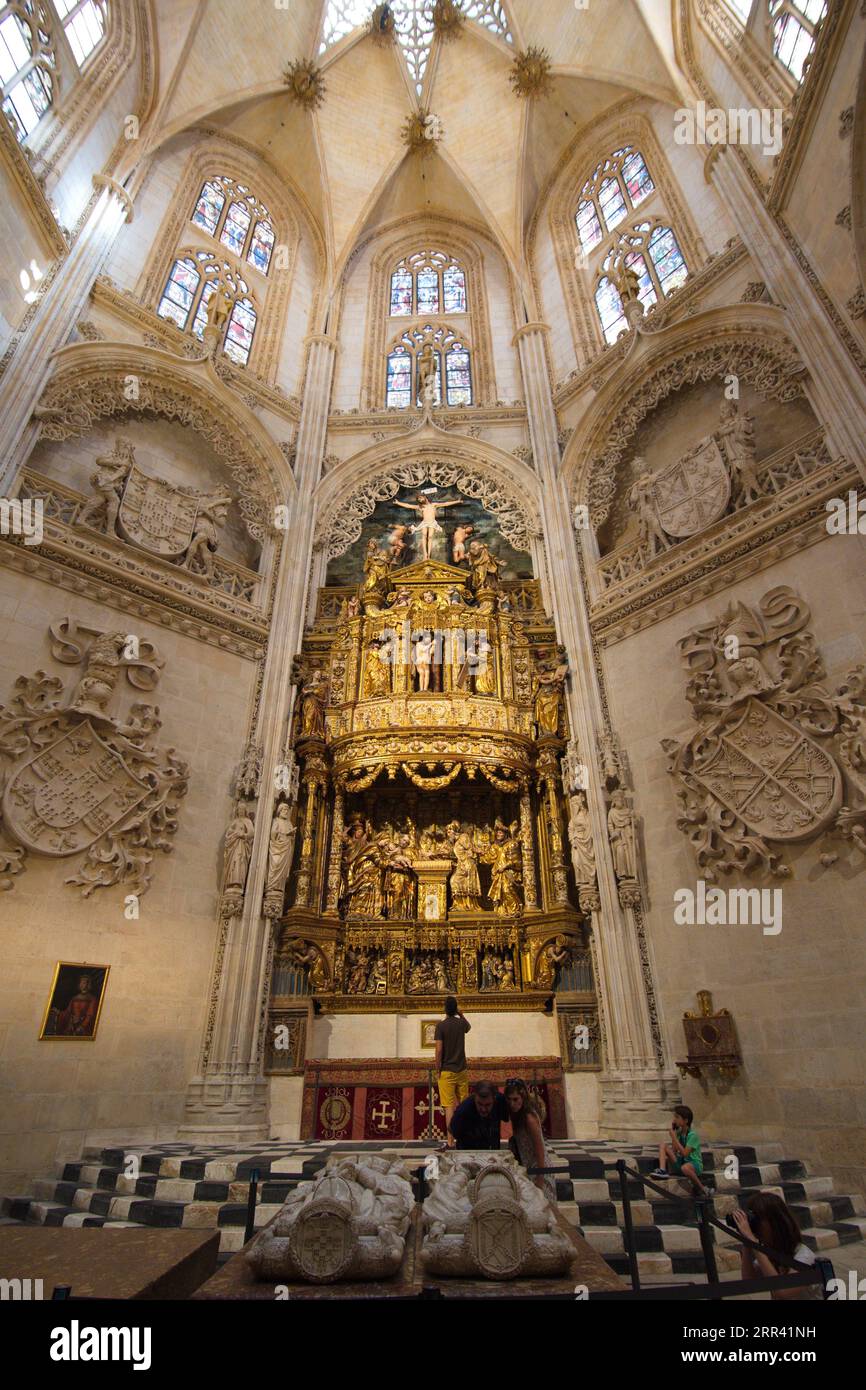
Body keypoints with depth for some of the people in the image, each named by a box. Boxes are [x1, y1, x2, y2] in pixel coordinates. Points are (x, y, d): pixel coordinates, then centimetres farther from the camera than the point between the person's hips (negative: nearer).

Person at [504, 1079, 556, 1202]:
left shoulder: (529, 1118, -25)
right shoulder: (518, 1115, -1)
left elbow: (539, 1150, -21)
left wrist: (540, 1179, -17)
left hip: (537, 1168, -8)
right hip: (527, 1167, 8)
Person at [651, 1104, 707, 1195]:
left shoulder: (692, 1134, -16)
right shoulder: (678, 1132, 5)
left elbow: (684, 1153, -24)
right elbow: (674, 1152, 2)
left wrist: (674, 1137, -20)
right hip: (680, 1162, 7)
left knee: (685, 1168, -42)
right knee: (663, 1144, -2)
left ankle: (702, 1189, -15)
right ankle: (662, 1170, -19)